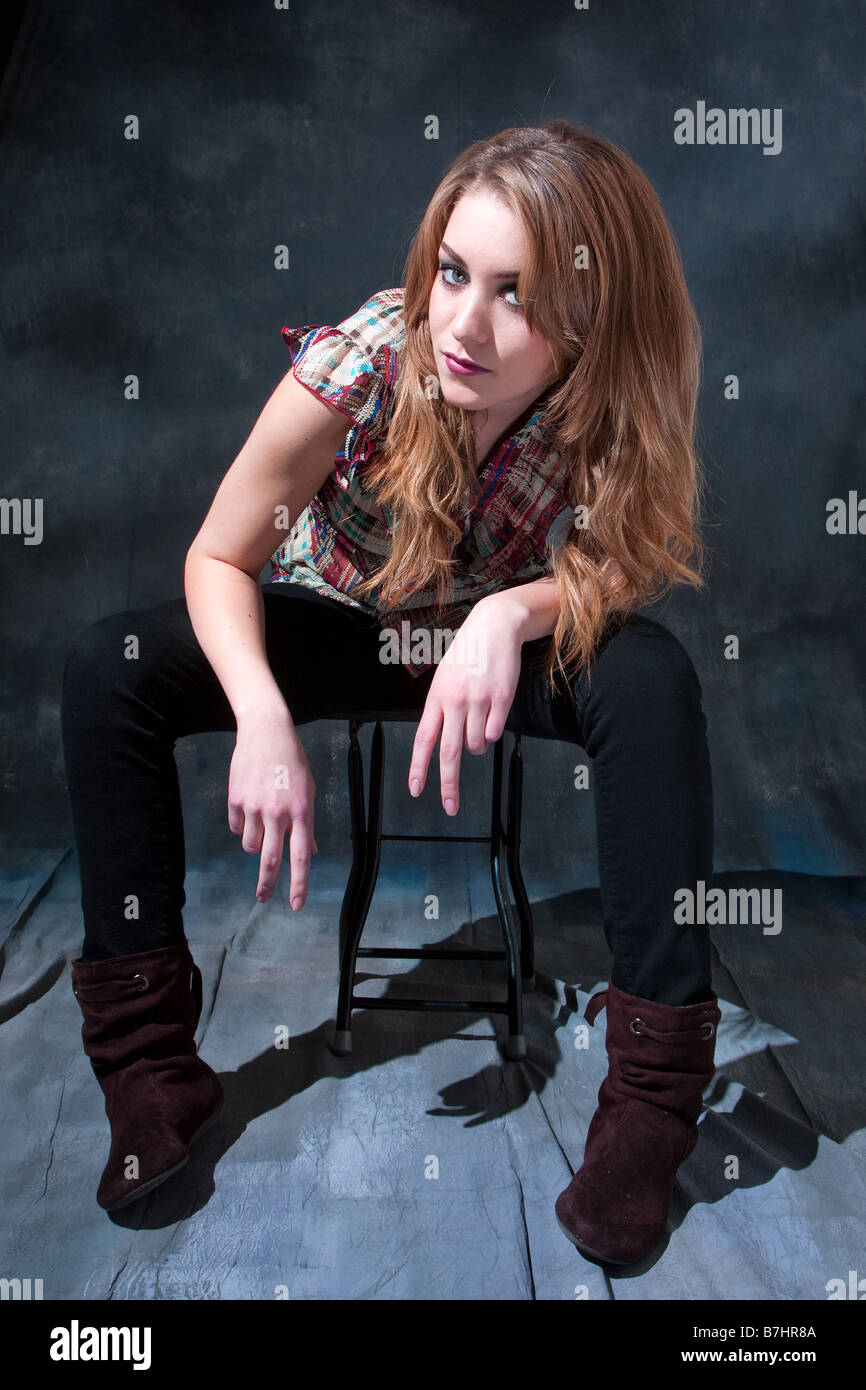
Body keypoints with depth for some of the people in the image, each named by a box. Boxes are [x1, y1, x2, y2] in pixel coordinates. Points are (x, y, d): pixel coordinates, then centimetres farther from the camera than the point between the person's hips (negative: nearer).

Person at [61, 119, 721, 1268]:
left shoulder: (614, 400, -24)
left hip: (497, 644, 0)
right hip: (335, 624, 0)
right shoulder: (365, 359, -28)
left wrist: (515, 612, -39)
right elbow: (220, 558, -20)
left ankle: (656, 1075, -21)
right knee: (105, 670, -23)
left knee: (650, 677, -31)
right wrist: (264, 717, -37)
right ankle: (147, 1053, -15)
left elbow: (620, 570, -16)